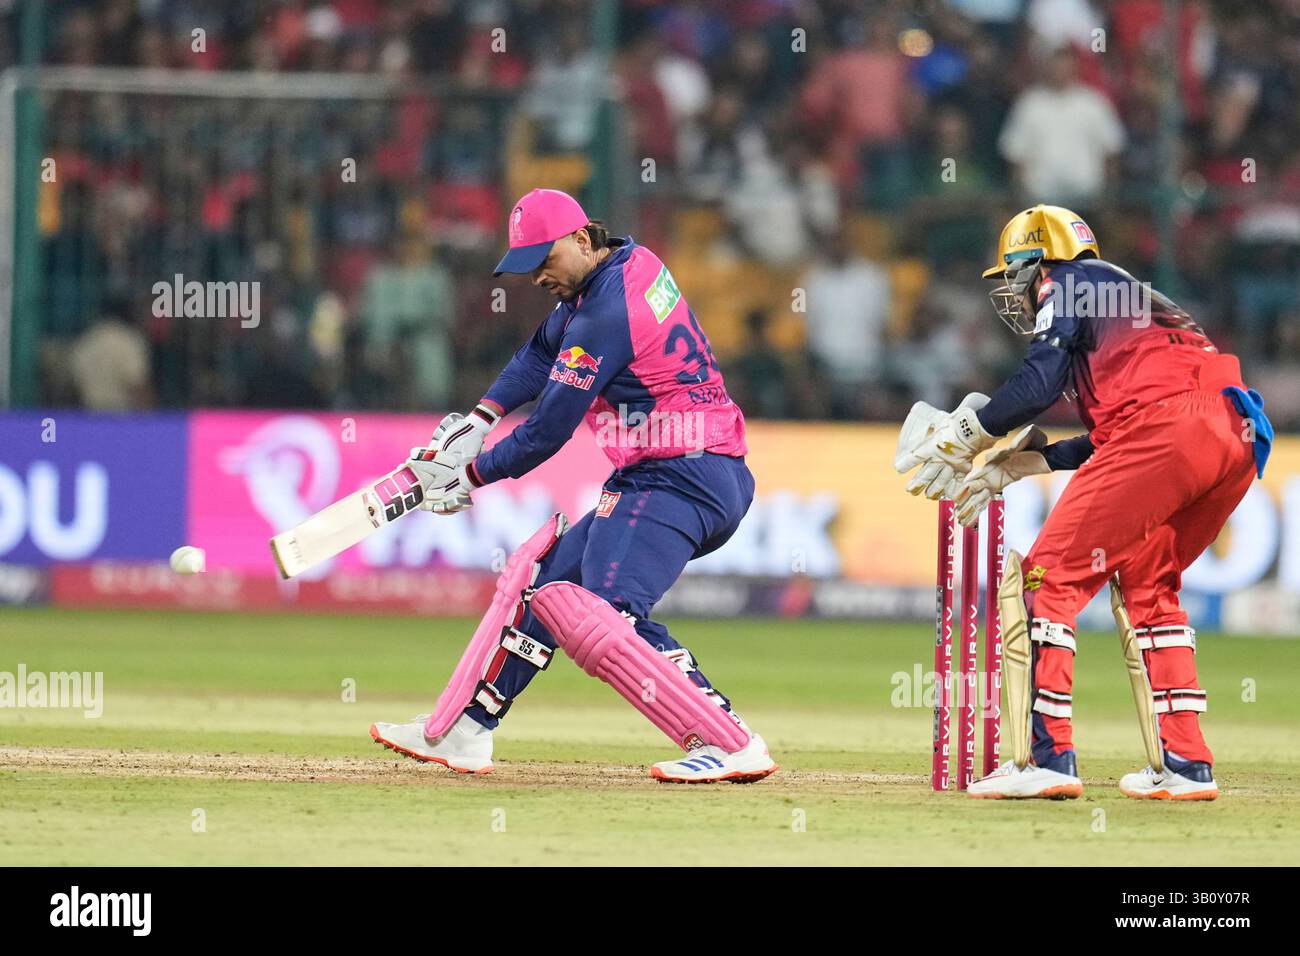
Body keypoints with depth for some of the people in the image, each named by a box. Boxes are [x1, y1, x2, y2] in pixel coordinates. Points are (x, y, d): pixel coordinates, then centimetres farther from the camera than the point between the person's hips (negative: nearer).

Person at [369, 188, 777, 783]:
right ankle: (460, 733, 22)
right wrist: (477, 421, 13)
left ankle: (729, 743, -30)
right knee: (545, 578, 16)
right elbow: (543, 352, 25)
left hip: (680, 481, -11)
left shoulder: (605, 312, -17)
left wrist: (474, 473, 2)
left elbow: (548, 432, -13)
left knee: (600, 617, -24)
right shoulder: (631, 263, 13)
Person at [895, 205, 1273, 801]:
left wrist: (964, 435, 12)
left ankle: (1048, 755, -12)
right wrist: (1017, 465, 34)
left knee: (1052, 574, -3)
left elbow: (1039, 383, -1)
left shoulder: (1070, 282, 13)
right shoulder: (1123, 299, 37)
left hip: (1165, 426, -9)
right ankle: (1186, 764, 16)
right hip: (1237, 442, 9)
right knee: (1148, 583, 23)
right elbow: (1112, 442, 32)